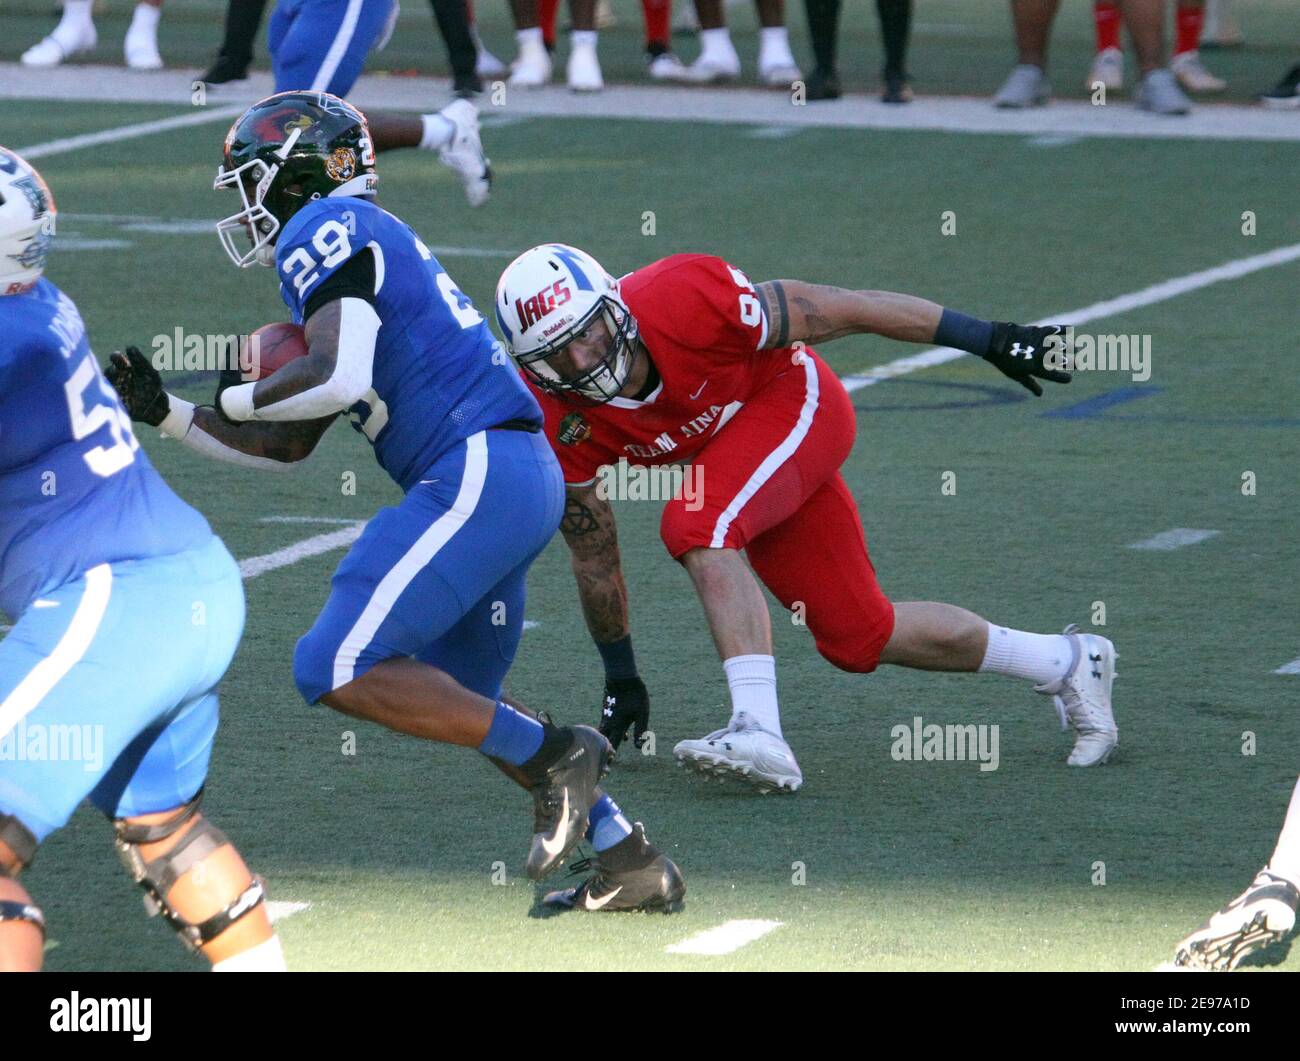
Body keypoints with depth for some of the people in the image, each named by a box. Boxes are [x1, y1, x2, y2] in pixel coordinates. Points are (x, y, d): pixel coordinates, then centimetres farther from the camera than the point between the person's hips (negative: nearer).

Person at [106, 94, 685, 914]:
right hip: (523, 477, 10)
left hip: (477, 474, -10)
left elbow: (336, 378, -20)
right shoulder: (366, 245, 25)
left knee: (337, 670, -12)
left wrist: (234, 397, -2)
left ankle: (553, 755, -9)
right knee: (460, 698, 21)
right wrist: (164, 411, 22)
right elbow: (284, 448, 27)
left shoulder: (324, 230, -4)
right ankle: (631, 860, 19)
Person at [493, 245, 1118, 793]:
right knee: (860, 639, 8)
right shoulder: (558, 421, -21)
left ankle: (759, 732, -36)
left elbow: (842, 311, -24)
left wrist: (989, 340, -19)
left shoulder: (684, 301, -35)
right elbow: (593, 555, -5)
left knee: (698, 526, -32)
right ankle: (1066, 663, 26)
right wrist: (620, 680, 4)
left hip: (793, 403, -6)